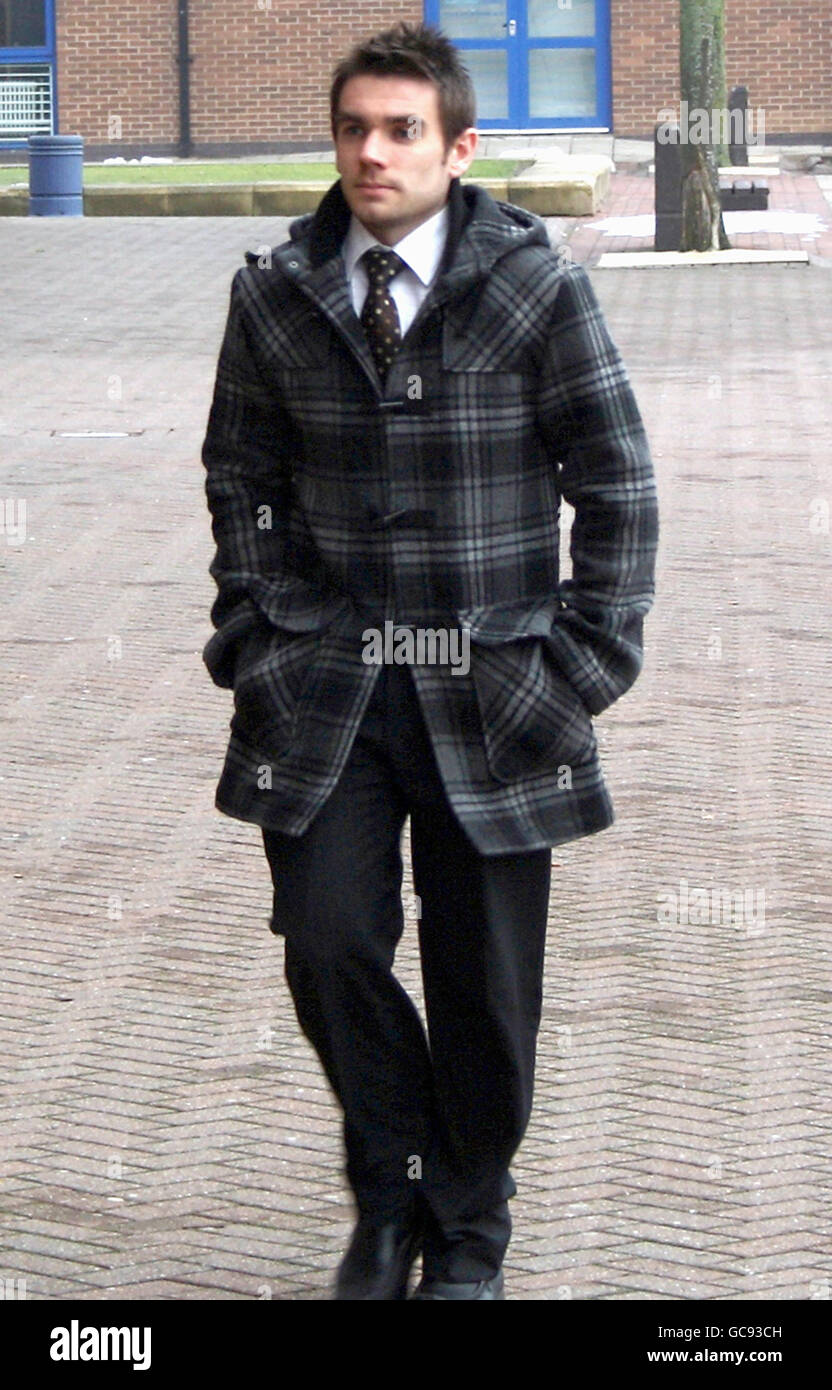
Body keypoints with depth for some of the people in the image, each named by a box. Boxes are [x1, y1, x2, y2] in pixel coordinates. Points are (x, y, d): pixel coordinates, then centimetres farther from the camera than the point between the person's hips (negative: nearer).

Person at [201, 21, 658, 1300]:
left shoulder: (539, 290, -6)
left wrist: (587, 658, -5)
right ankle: (390, 1193, 19)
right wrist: (257, 631, 3)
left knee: (487, 983, 5)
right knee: (328, 942, -8)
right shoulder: (276, 296, 1)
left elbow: (616, 487, 0)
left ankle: (468, 1233, 26)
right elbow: (237, 478, 12)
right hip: (324, 691, 2)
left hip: (491, 699, -1)